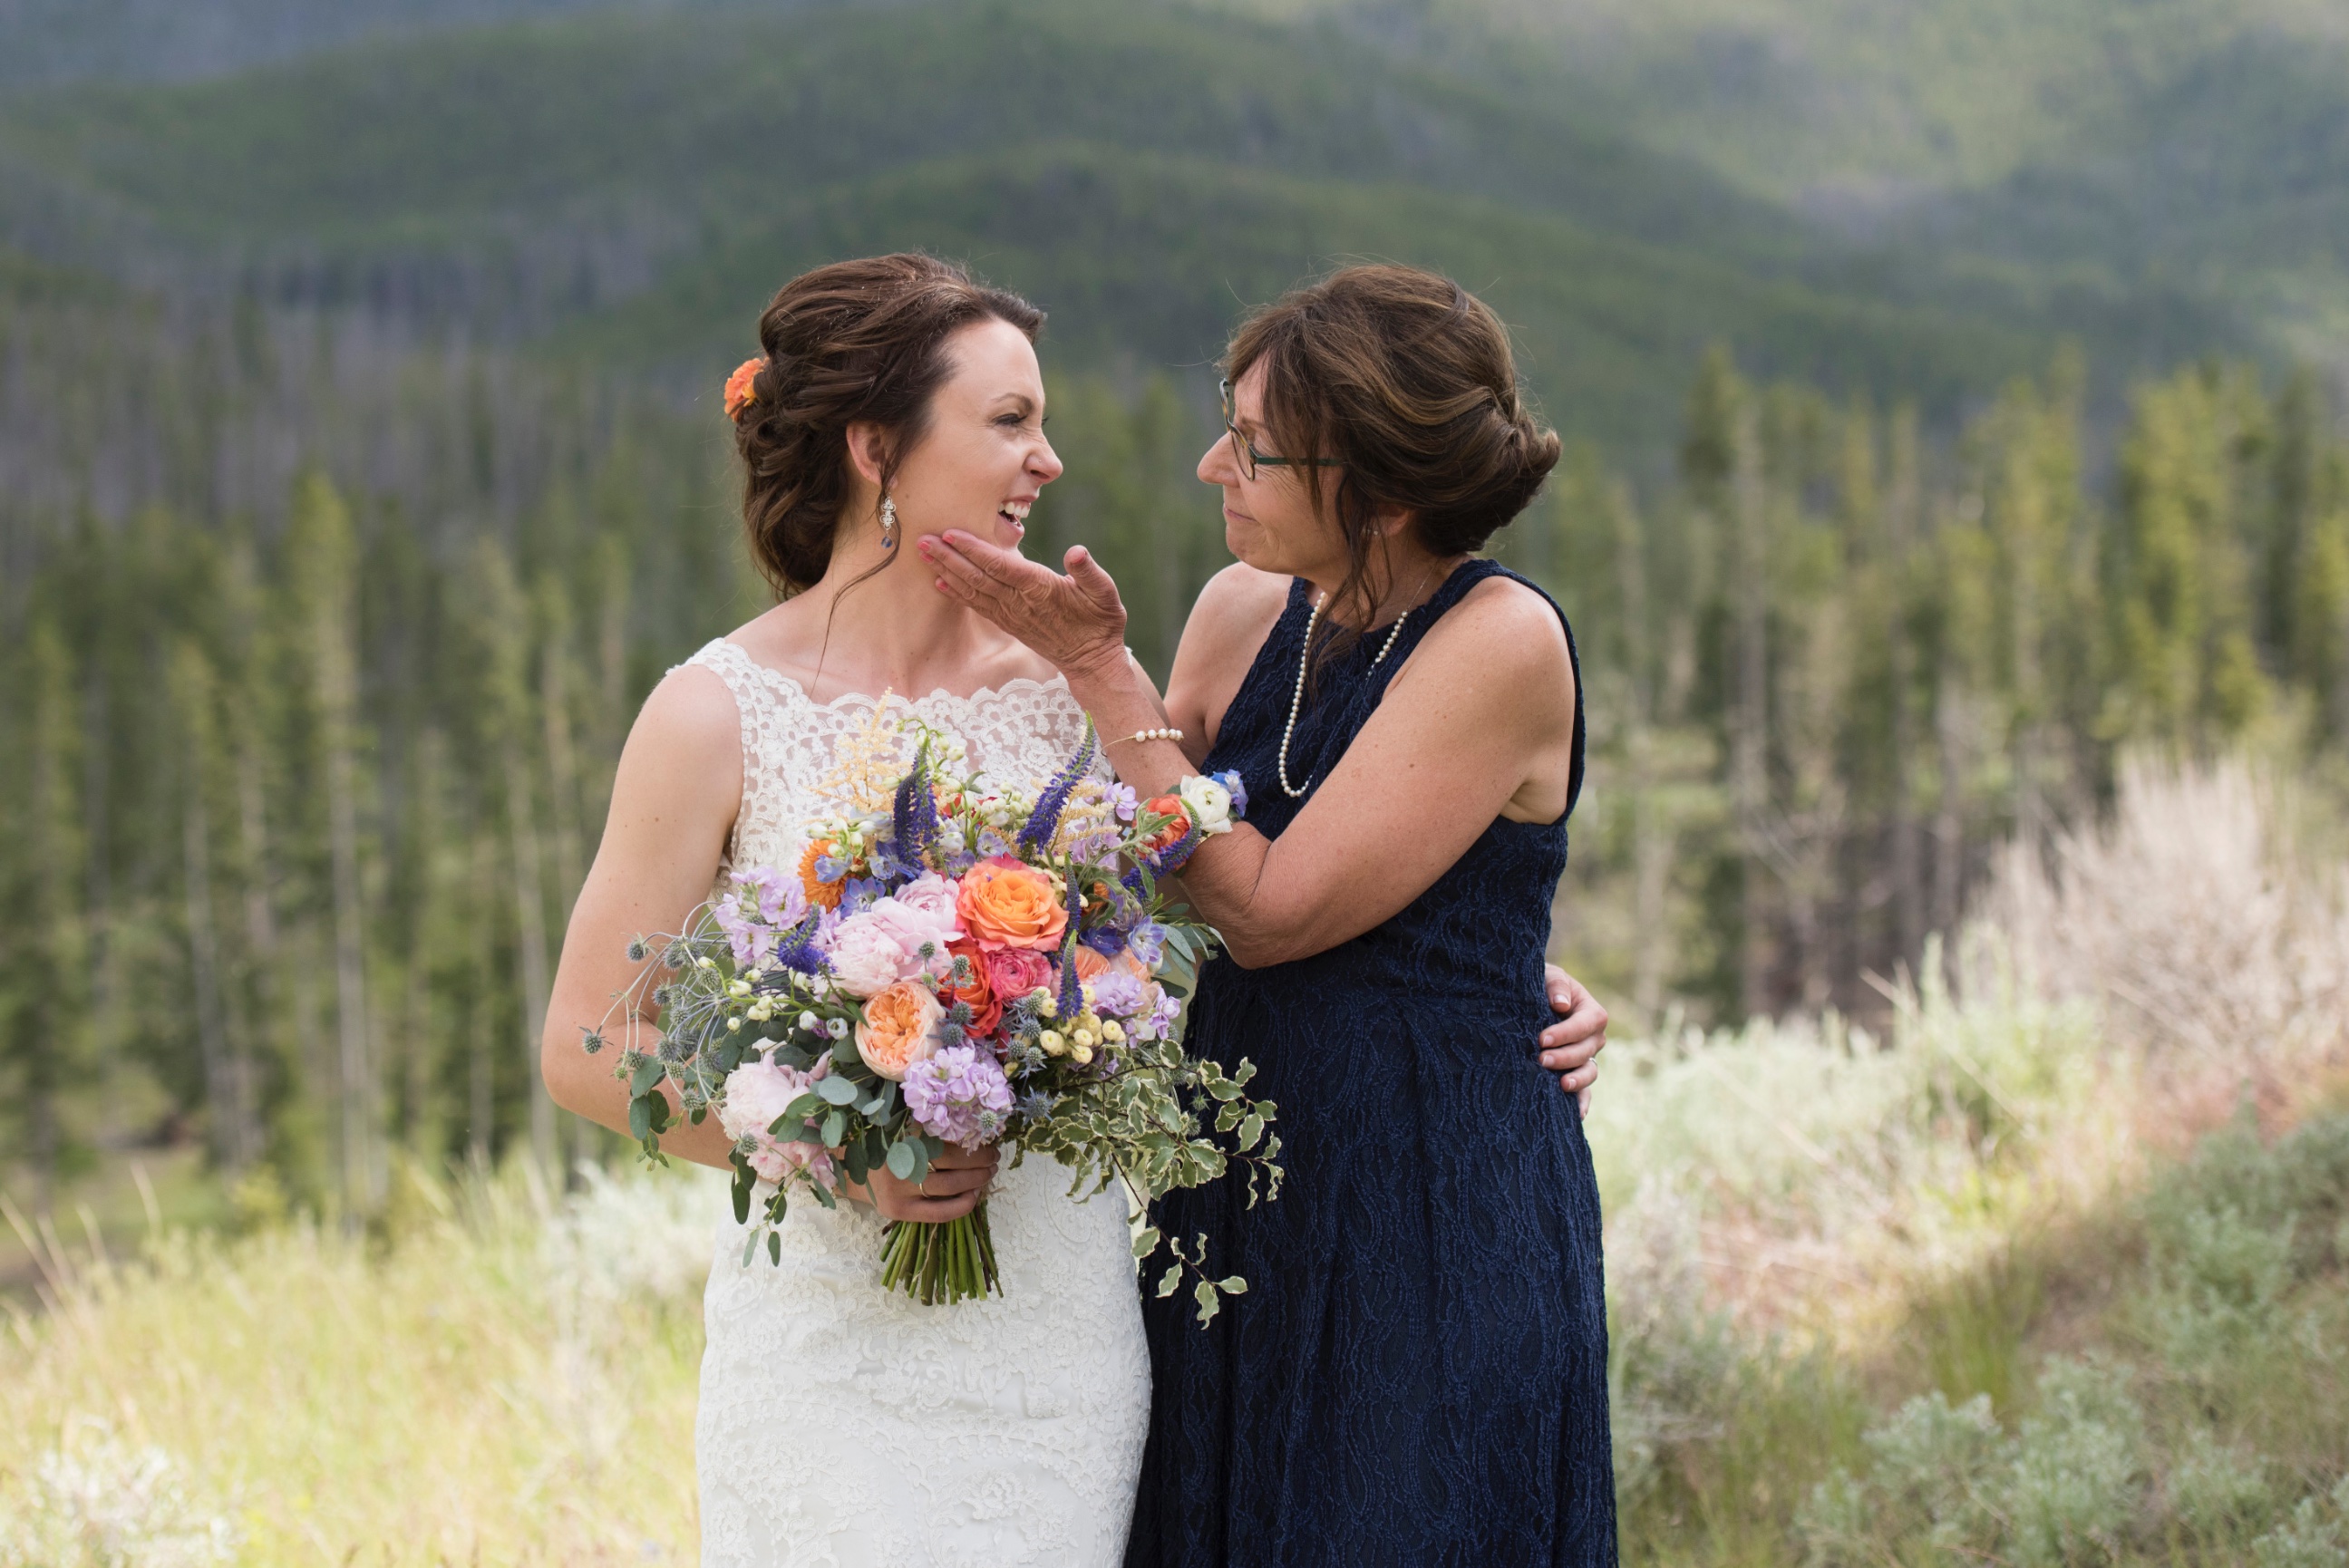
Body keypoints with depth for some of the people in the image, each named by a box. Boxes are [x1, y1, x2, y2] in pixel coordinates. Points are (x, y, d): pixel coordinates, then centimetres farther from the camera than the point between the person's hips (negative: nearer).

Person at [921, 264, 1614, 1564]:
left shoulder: (1502, 642, -16)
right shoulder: (1245, 610, 3)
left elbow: (1268, 910, -18)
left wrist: (1100, 670, -14)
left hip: (1440, 1219, -6)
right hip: (1237, 1196, 6)